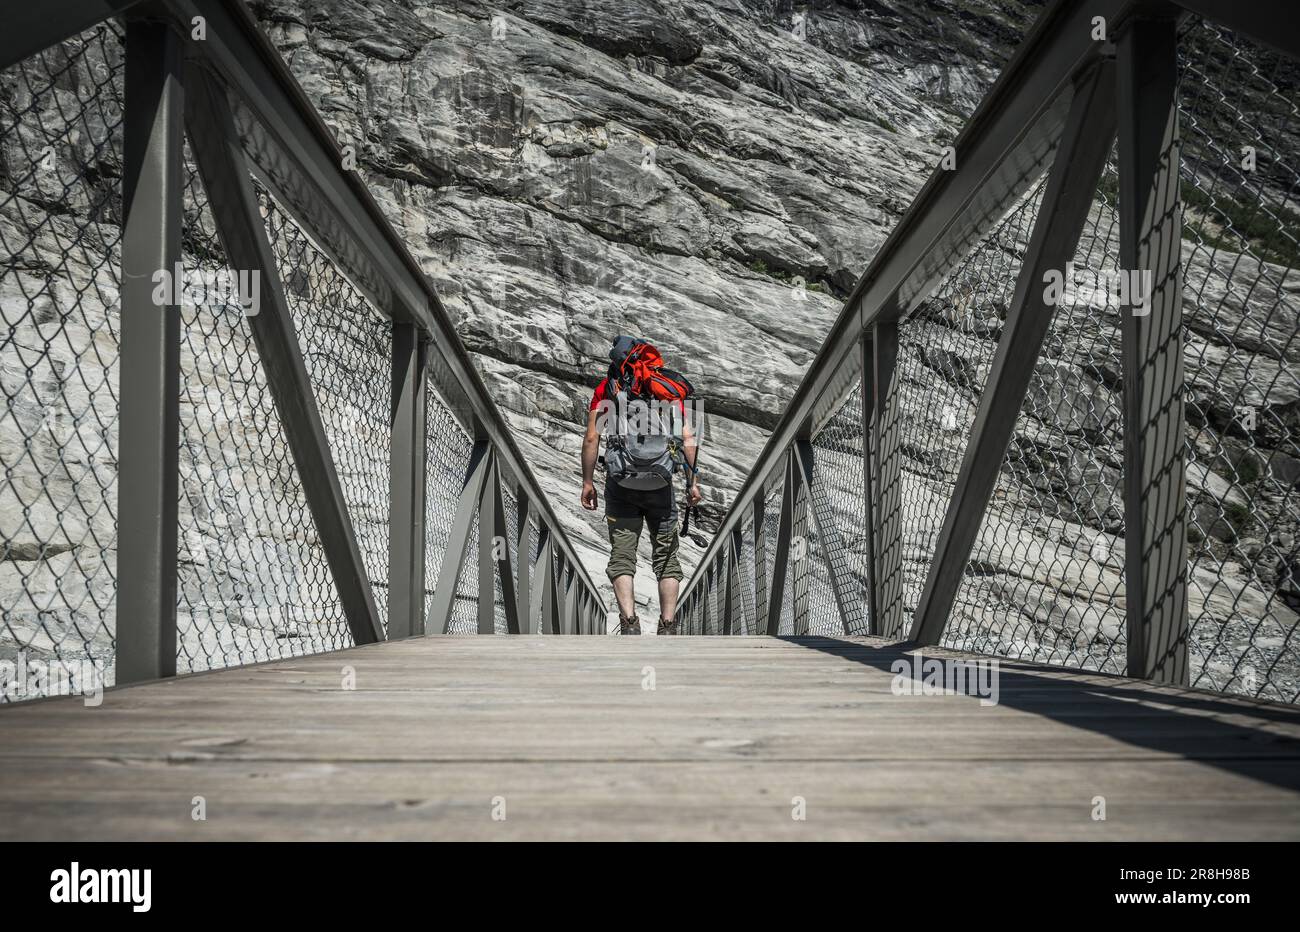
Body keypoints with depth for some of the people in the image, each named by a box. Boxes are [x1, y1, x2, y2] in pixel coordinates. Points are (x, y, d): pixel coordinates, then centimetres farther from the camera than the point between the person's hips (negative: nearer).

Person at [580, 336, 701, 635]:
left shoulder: (607, 388, 7)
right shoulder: (670, 388, 11)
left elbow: (591, 438, 0)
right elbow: (688, 438, 3)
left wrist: (587, 481, 5)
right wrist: (693, 482, 6)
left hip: (621, 486, -1)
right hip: (661, 486, 1)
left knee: (622, 557, 3)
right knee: (666, 557, 10)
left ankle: (629, 624, -10)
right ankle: (668, 628, 7)